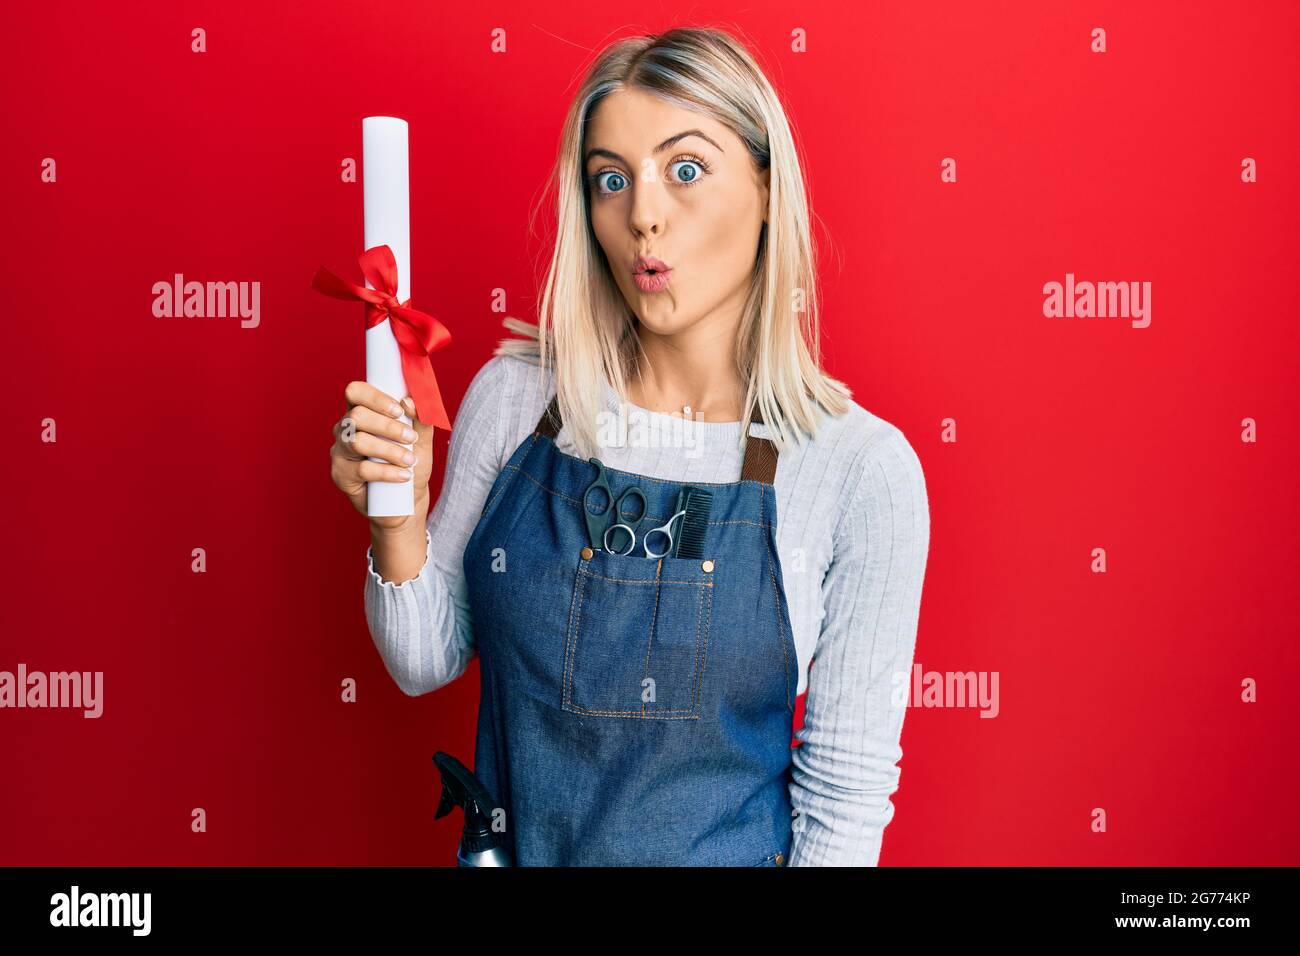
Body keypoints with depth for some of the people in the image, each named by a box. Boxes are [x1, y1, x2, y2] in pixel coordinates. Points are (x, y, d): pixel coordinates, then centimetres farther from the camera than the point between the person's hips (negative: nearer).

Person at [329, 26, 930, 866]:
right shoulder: (515, 394, -10)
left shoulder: (862, 466, -18)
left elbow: (848, 788, -12)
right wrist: (398, 519, -18)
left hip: (723, 852, -2)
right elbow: (428, 664, -2)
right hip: (507, 842, 3)